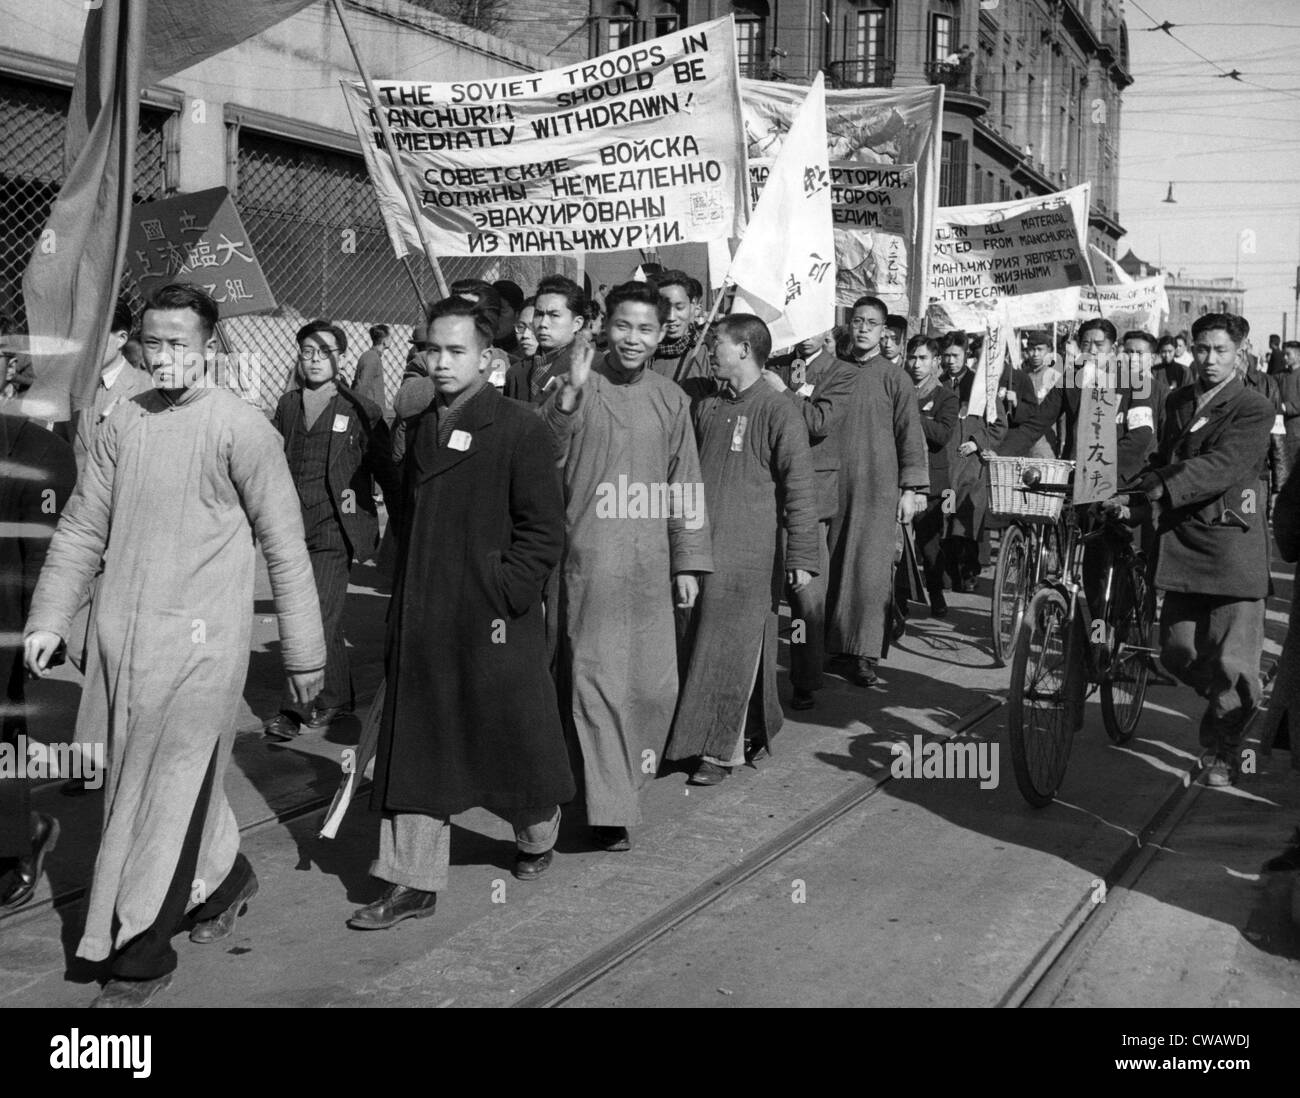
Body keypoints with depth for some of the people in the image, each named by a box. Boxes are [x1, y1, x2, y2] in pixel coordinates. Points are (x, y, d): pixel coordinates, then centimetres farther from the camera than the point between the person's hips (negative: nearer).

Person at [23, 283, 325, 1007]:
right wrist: (50, 619, 6)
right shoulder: (125, 423, 7)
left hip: (200, 641, -5)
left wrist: (305, 651, -4)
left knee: (170, 792, -2)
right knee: (141, 780, 16)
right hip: (124, 636, 6)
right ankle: (227, 878, 40)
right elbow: (83, 528, 13)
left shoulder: (242, 428, -8)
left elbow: (286, 548, -6)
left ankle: (144, 955, 10)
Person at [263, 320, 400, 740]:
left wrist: (400, 526, 3)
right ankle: (336, 698, 27)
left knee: (316, 618, -10)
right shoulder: (287, 406, 11)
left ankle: (295, 709, -2)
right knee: (323, 620, 12)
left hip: (335, 530, -4)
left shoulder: (361, 411, -1)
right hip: (294, 527, 5)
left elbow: (385, 470, 3)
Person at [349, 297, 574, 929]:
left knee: (511, 740, 10)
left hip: (493, 622, -6)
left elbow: (543, 532, -11)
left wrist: (505, 599, -16)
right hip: (421, 624, 6)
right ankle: (412, 883, 13)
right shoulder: (422, 430, 12)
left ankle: (537, 834, 37)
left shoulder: (519, 431, -9)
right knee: (414, 748, 6)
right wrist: (403, 603, 13)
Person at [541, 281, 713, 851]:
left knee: (656, 685, 7)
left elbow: (685, 486, 14)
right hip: (590, 559, -4)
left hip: (650, 563, 4)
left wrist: (688, 563, 11)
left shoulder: (671, 399, 10)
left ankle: (628, 775, 30)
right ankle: (610, 809, 3)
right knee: (597, 679, -3)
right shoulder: (580, 387, -2)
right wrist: (569, 395, -26)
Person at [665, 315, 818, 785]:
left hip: (747, 555, -6)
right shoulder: (704, 407, 13)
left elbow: (800, 487, -9)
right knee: (699, 646, 8)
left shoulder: (777, 410, -6)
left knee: (732, 651, -1)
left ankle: (723, 749, 8)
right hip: (699, 547, 6)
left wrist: (802, 557, -14)